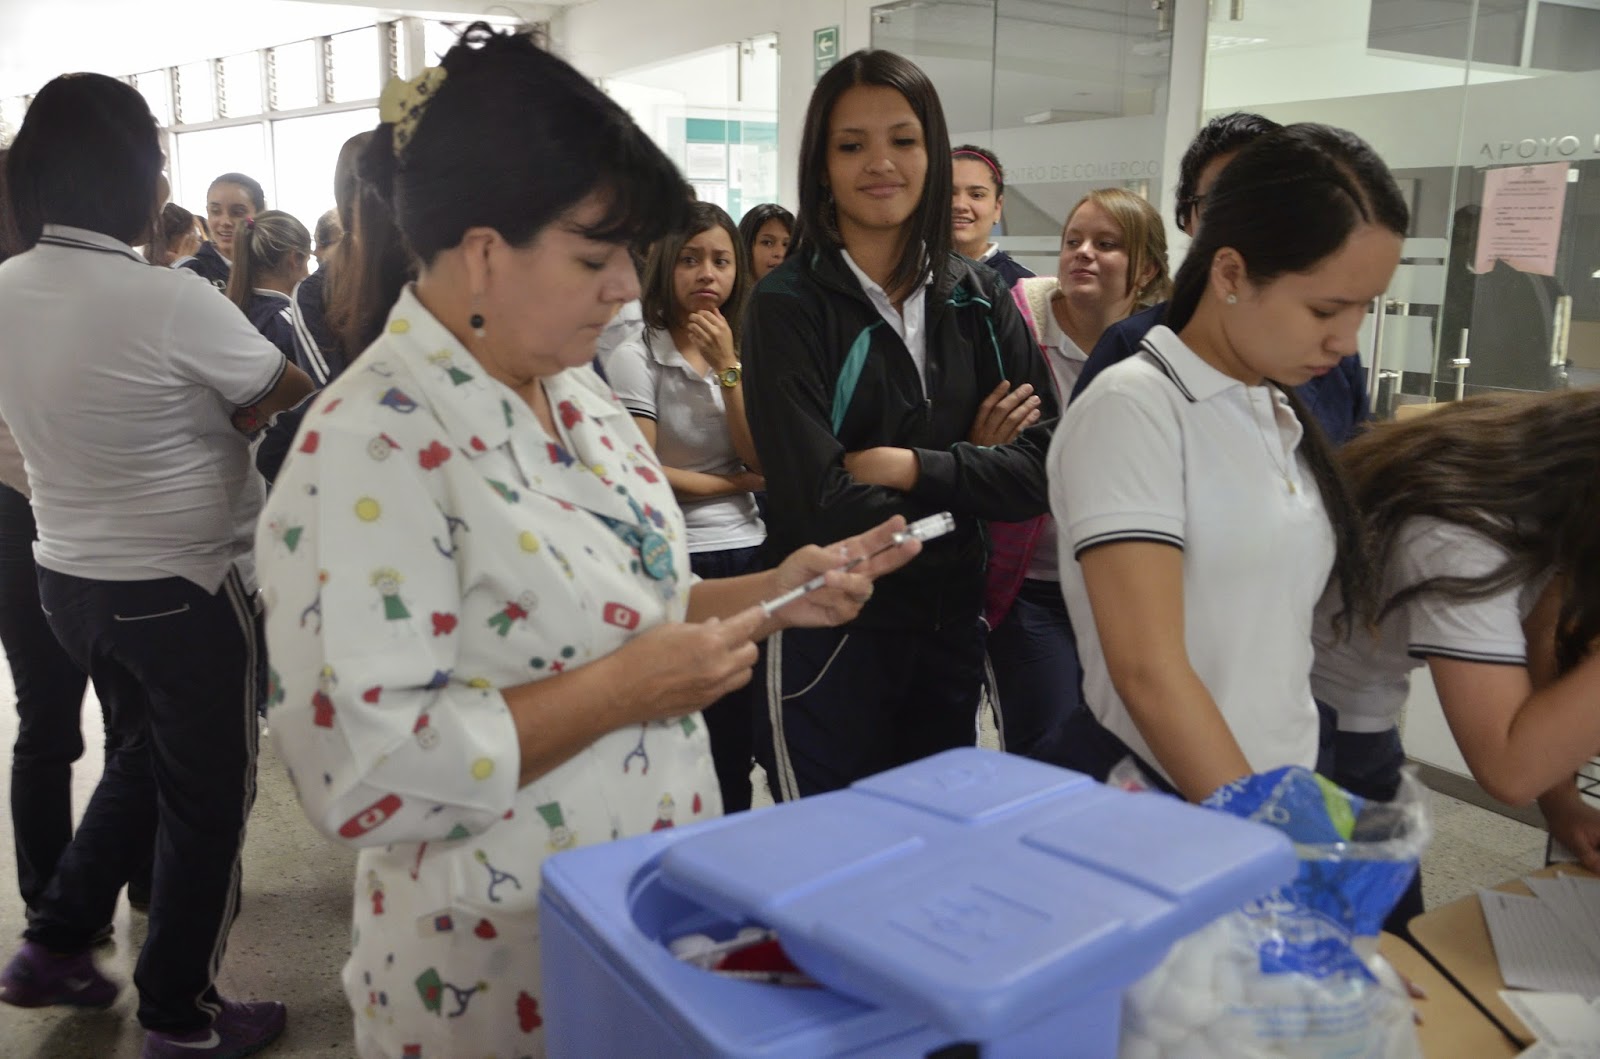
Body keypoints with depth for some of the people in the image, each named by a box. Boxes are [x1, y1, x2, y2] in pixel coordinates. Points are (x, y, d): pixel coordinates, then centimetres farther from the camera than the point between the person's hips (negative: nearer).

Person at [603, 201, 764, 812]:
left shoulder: (745, 354, 10)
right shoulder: (636, 359, -7)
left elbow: (761, 458, -4)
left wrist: (727, 365, -11)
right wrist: (740, 481, -4)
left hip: (749, 555, 5)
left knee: (740, 733, 14)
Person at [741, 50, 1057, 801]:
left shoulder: (979, 301, 3)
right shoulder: (786, 306, -10)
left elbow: (1043, 467, -5)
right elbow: (823, 504, -20)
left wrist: (915, 468, -18)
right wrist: (972, 476, -8)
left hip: (952, 630, 5)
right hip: (827, 638, -4)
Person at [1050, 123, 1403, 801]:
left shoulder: (1282, 416, 6)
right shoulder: (1132, 411, -17)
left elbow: (1276, 632, 11)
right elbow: (1148, 671, -22)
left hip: (1285, 792, 7)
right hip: (1160, 802, -7)